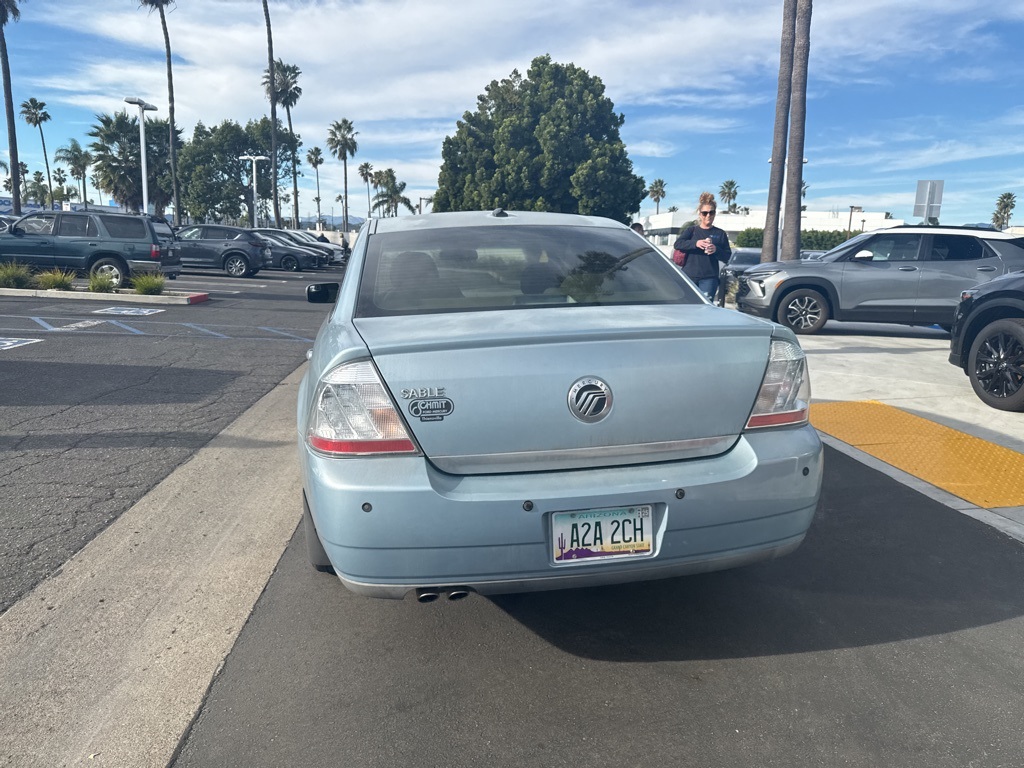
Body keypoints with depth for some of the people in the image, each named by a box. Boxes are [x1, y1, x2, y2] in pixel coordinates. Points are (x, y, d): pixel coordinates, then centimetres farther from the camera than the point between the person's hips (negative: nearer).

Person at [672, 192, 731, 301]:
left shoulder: (720, 234, 14)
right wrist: (695, 243, -22)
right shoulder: (691, 231, 13)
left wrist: (716, 250, -13)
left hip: (709, 278, 0)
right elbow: (677, 244, -5)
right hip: (689, 276, 1)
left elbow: (727, 257, 9)